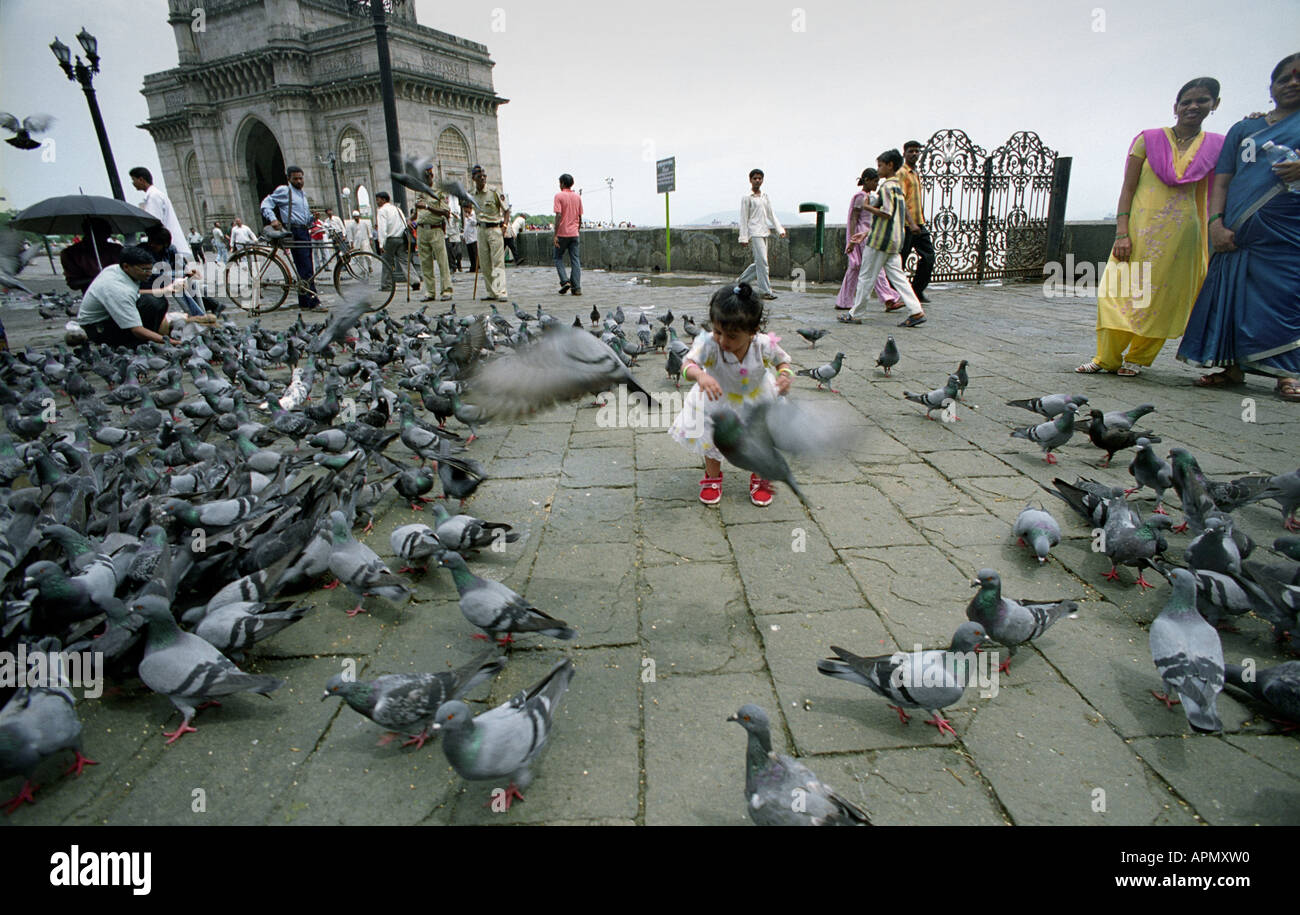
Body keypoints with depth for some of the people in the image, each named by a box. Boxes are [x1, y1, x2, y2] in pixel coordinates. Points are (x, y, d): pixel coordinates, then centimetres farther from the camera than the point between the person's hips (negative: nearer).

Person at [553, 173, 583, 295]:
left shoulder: (559, 196, -7)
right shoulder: (577, 197, 9)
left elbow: (558, 215, -15)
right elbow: (580, 217, 12)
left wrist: (555, 235, -14)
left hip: (562, 233, -4)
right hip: (574, 233, 4)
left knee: (558, 258, 11)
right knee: (575, 260, 3)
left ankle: (565, 281, -5)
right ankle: (577, 288, -2)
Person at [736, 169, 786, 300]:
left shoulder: (765, 196, 17)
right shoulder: (747, 198, -2)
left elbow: (771, 215, 19)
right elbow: (744, 218, -5)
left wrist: (780, 229, 9)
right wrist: (744, 237, -10)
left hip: (764, 232, 7)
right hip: (754, 232, -7)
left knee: (760, 262, 8)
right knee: (762, 261, -13)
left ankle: (742, 281, 24)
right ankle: (765, 290, -10)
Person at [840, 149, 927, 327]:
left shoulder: (887, 186, -11)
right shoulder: (898, 186, 18)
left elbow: (887, 213, -22)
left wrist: (868, 208, -9)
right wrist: (866, 234, 24)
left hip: (881, 239, -9)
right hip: (894, 240, 9)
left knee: (865, 277, 1)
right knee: (897, 276, 5)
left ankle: (854, 314, 8)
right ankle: (916, 311, -3)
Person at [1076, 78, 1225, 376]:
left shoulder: (1217, 146, 10)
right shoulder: (1149, 139, 3)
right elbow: (1127, 189, -3)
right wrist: (1122, 233, -11)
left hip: (1181, 233, 2)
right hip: (1141, 228, -2)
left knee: (1163, 296, 2)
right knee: (1121, 290, -7)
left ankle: (1137, 358, 12)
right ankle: (1107, 357, 2)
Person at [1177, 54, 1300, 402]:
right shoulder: (1243, 129, 18)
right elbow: (1221, 180, 11)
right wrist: (1216, 224, -3)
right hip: (1236, 234, 2)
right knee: (1230, 296, 0)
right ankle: (1233, 367, 8)